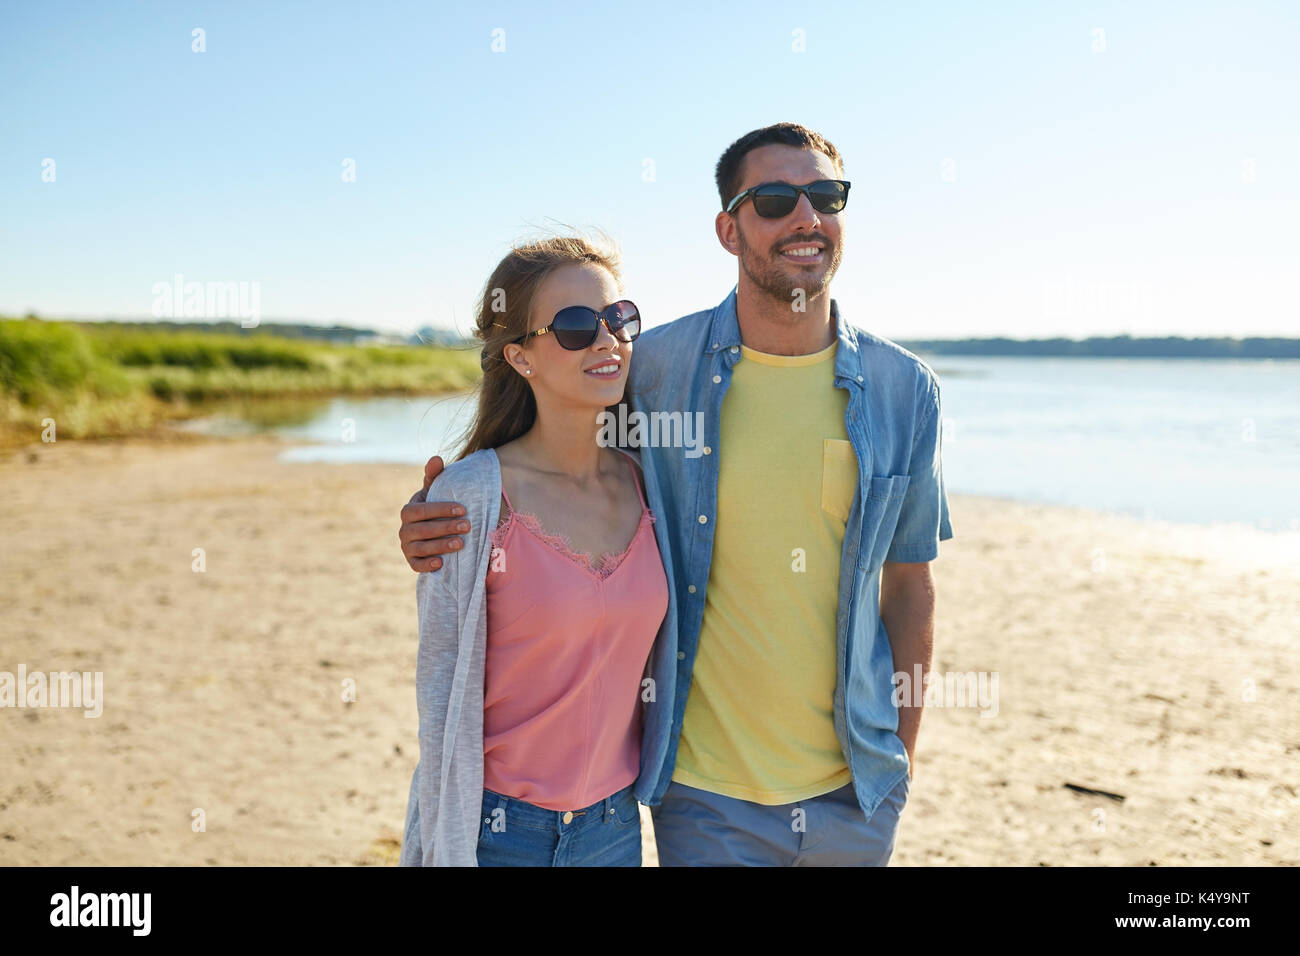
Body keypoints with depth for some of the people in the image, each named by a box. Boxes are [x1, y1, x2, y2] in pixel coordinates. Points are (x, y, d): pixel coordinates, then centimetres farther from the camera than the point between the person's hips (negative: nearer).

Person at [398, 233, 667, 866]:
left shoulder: (646, 484, -2)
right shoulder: (470, 497, -15)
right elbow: (442, 696, -11)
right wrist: (446, 852, -9)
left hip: (615, 826, 4)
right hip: (500, 830, -4)